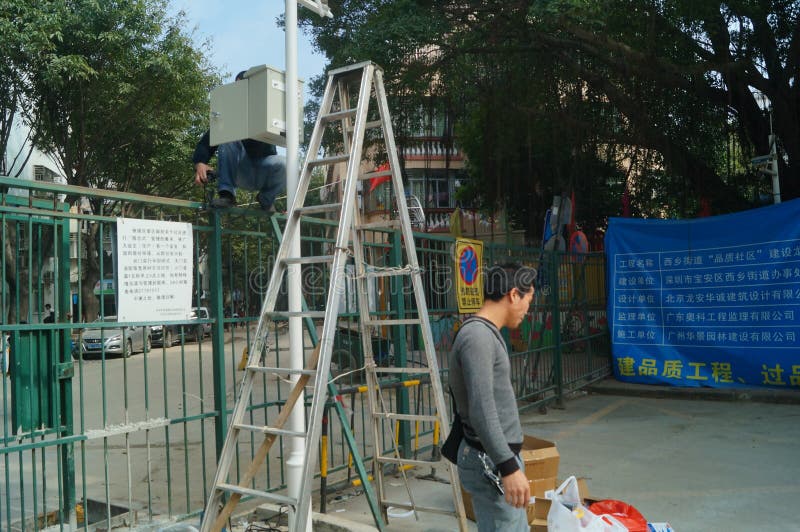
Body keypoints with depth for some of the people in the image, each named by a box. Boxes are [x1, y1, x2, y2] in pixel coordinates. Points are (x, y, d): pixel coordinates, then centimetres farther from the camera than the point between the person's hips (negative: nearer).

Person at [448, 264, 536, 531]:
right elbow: (482, 410, -25)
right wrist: (508, 467, -25)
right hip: (491, 462, -10)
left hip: (500, 456, 10)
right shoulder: (477, 335, -19)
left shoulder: (486, 333, 12)